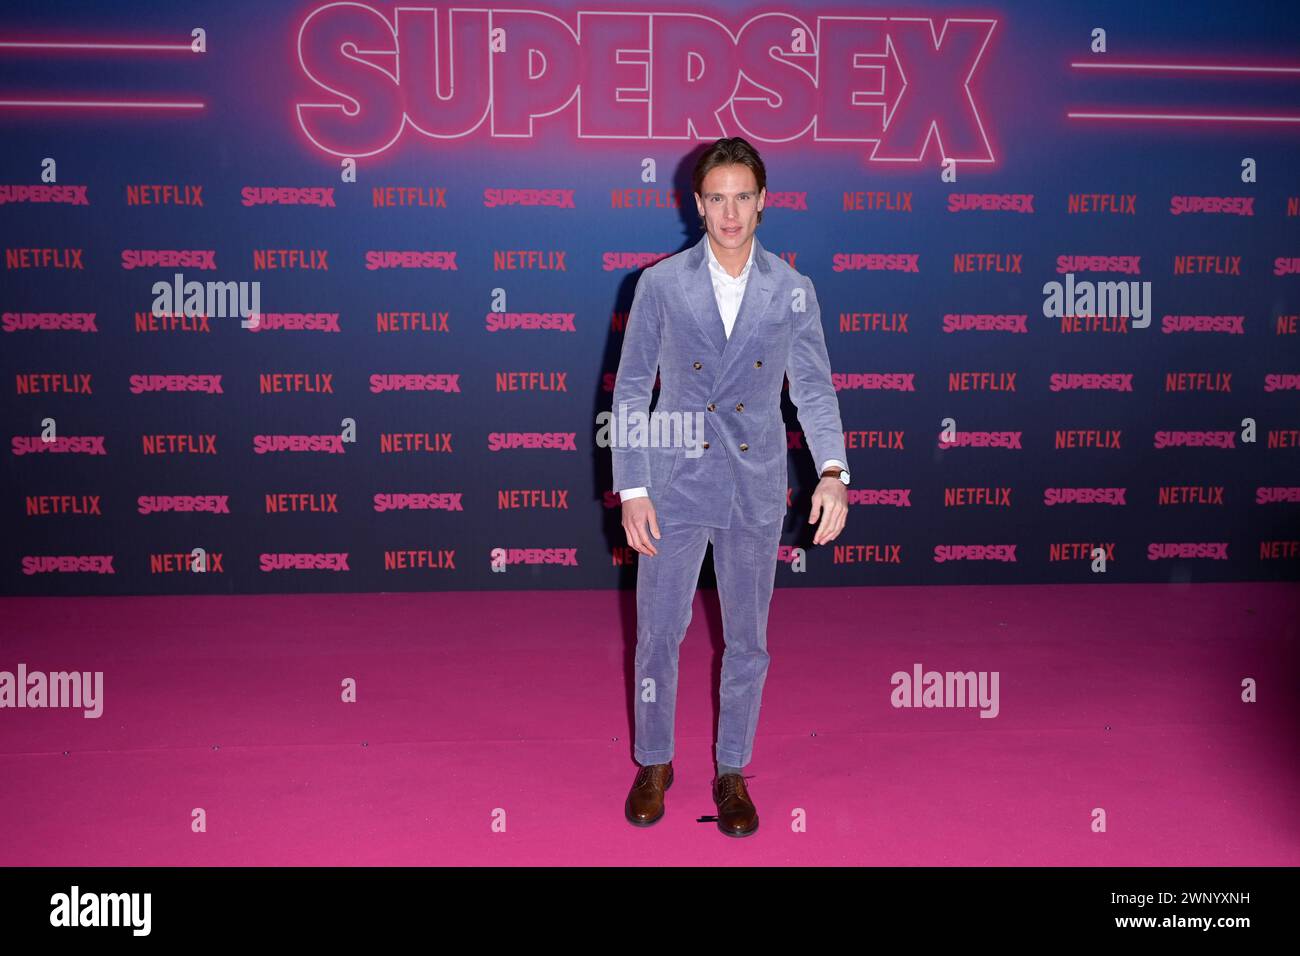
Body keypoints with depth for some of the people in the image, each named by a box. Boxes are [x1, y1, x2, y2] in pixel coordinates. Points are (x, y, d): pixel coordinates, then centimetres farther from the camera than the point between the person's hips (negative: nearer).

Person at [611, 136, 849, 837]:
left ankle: (732, 771, 29)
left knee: (747, 640, 11)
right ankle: (654, 763, 29)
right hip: (675, 486, -1)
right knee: (658, 634, 7)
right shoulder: (661, 284, -3)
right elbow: (630, 391, -1)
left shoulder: (793, 292, 1)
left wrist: (833, 471, -15)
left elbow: (814, 388, 1)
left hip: (756, 491, 1)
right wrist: (632, 491, -7)